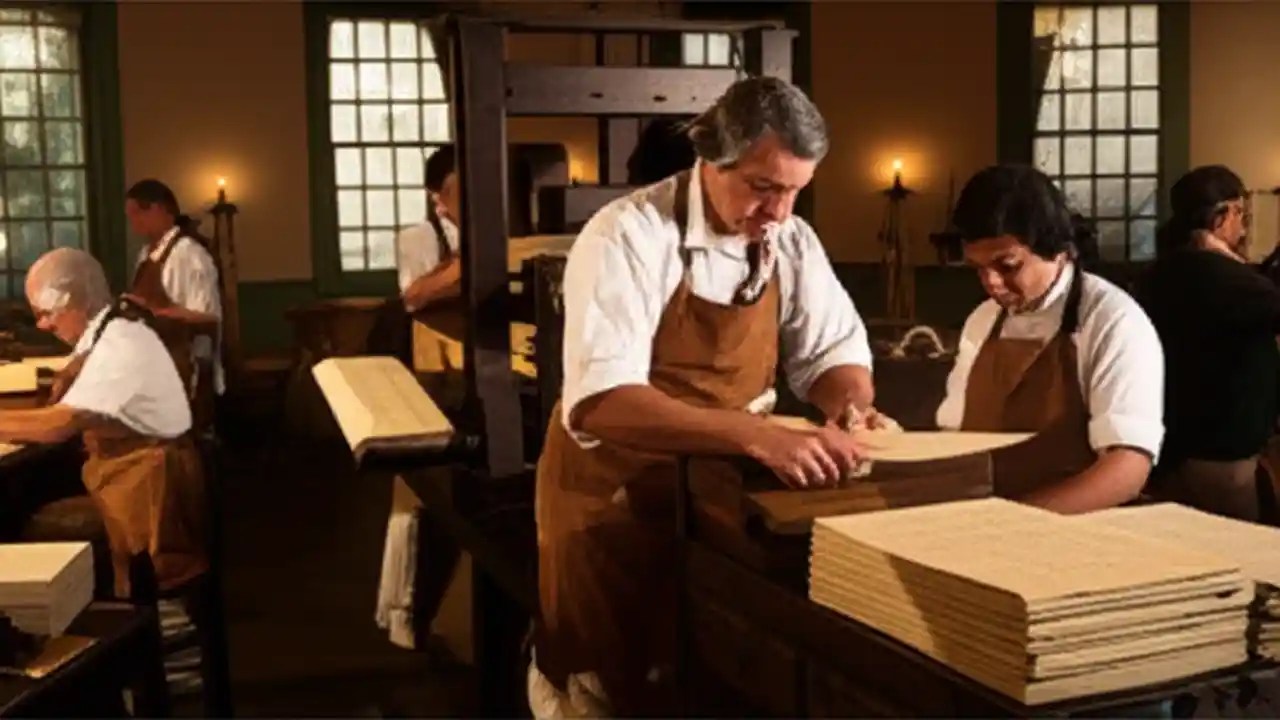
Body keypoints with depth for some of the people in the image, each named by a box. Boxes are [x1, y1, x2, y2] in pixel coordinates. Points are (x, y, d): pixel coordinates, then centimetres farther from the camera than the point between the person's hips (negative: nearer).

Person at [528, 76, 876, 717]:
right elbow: (599, 402, -33)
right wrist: (757, 436, -43)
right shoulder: (626, 237, -22)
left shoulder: (791, 241, -3)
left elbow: (834, 350, 6)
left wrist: (849, 406, -18)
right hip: (614, 493, -5)